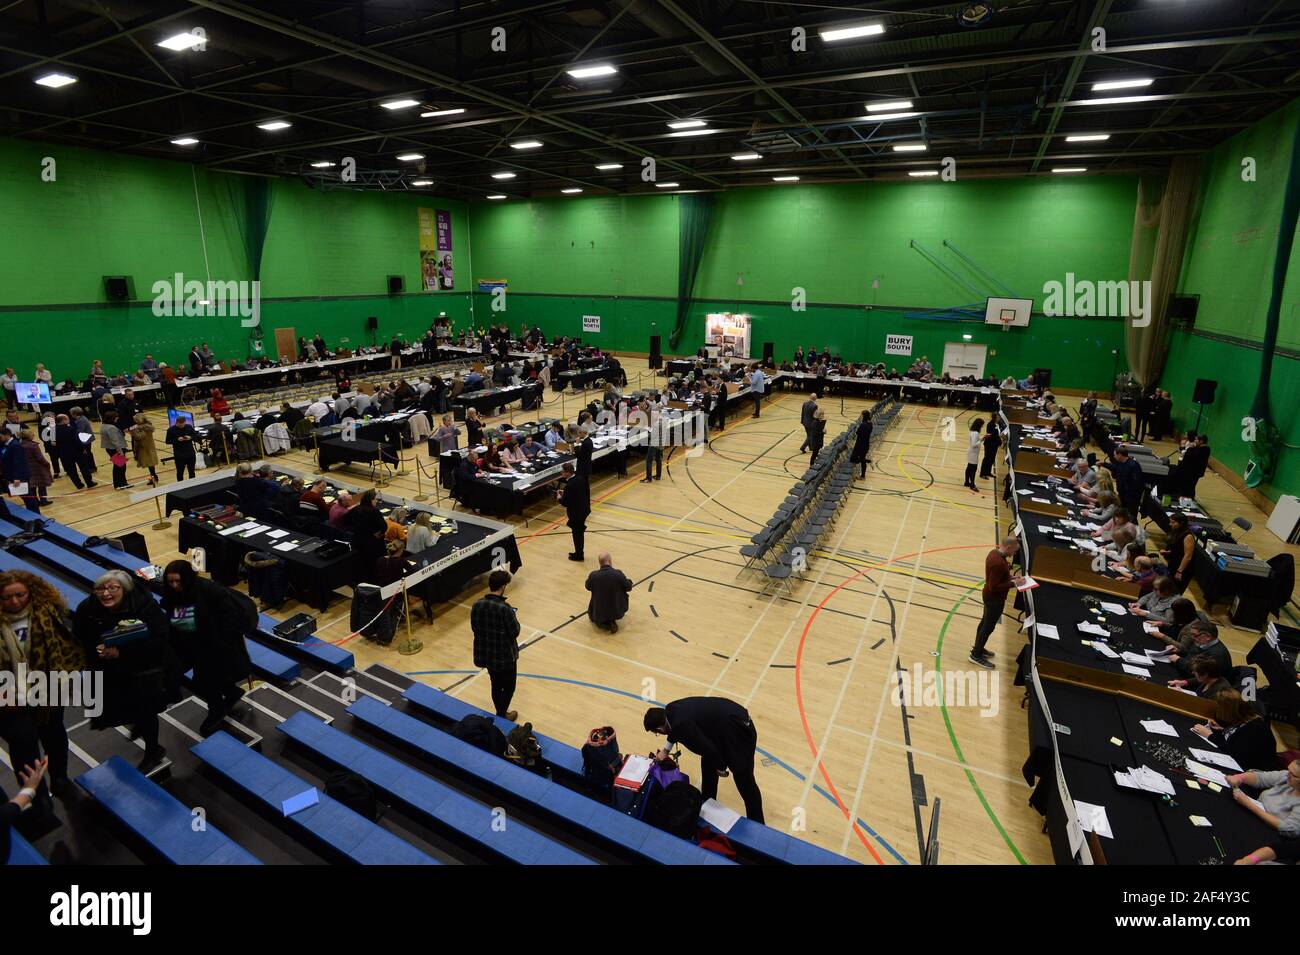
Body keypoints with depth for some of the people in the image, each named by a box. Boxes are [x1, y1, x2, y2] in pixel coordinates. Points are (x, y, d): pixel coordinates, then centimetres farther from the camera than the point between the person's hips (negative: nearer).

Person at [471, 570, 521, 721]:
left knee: (495, 685, 24)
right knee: (509, 686, 17)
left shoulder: (477, 604, -10)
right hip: (505, 656, -6)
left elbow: (474, 628, 3)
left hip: (486, 654, 6)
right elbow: (514, 632, -19)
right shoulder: (505, 608, -28)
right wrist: (515, 618, -2)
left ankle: (500, 713, 38)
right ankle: (502, 715, 25)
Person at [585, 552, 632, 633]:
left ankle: (605, 623, 9)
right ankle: (612, 621, 22)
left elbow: (588, 587, 8)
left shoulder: (593, 575, -15)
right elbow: (628, 587, -2)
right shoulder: (618, 574, -19)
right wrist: (628, 579, 20)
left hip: (598, 614, 2)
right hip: (617, 612, -2)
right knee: (623, 592, 24)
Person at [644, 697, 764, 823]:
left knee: (744, 781, 4)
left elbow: (709, 751, -23)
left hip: (738, 732, -10)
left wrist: (720, 768, -4)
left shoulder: (681, 725, -27)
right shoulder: (671, 709, 0)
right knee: (708, 763, 23)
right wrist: (666, 750, 33)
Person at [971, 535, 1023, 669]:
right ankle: (976, 655, 19)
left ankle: (978, 648, 40)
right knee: (988, 627, 5)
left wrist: (1009, 577, 3)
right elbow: (994, 587, -28)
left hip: (989, 596, 9)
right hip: (995, 599, -9)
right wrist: (1013, 583, -24)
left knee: (985, 622, 23)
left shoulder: (994, 552, -3)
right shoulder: (999, 563, -33)